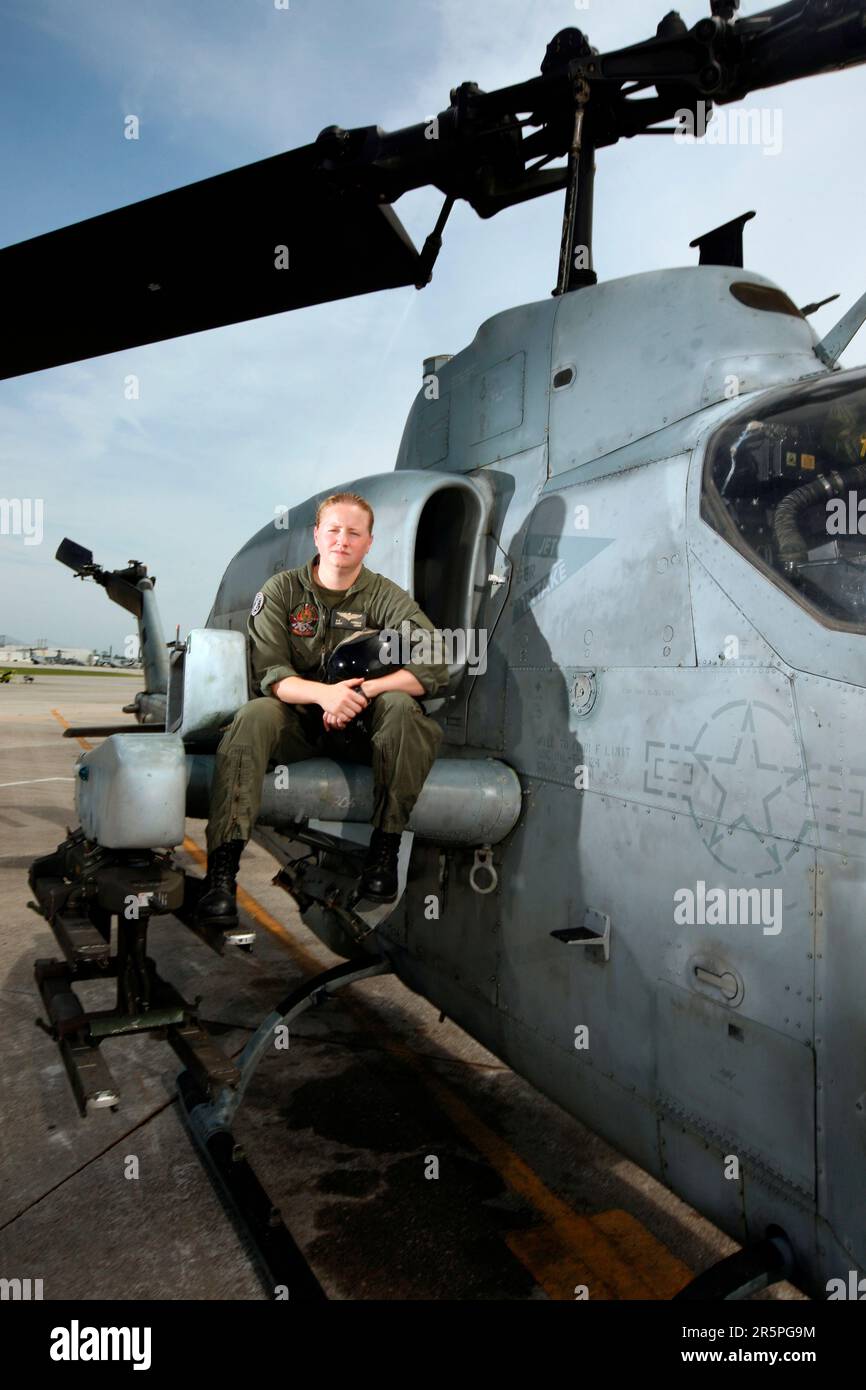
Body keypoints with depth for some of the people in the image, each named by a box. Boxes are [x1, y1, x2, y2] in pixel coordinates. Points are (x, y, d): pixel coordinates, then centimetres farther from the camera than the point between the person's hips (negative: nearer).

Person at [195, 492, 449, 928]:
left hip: (361, 726, 1)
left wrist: (363, 691, -25)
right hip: (298, 721, 0)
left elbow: (435, 667, -13)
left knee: (401, 707, -30)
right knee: (254, 716, -31)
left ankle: (384, 849, -20)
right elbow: (267, 672, -12)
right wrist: (324, 692, -32)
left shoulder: (385, 597, 1)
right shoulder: (280, 590, 1)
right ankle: (222, 867, -35)